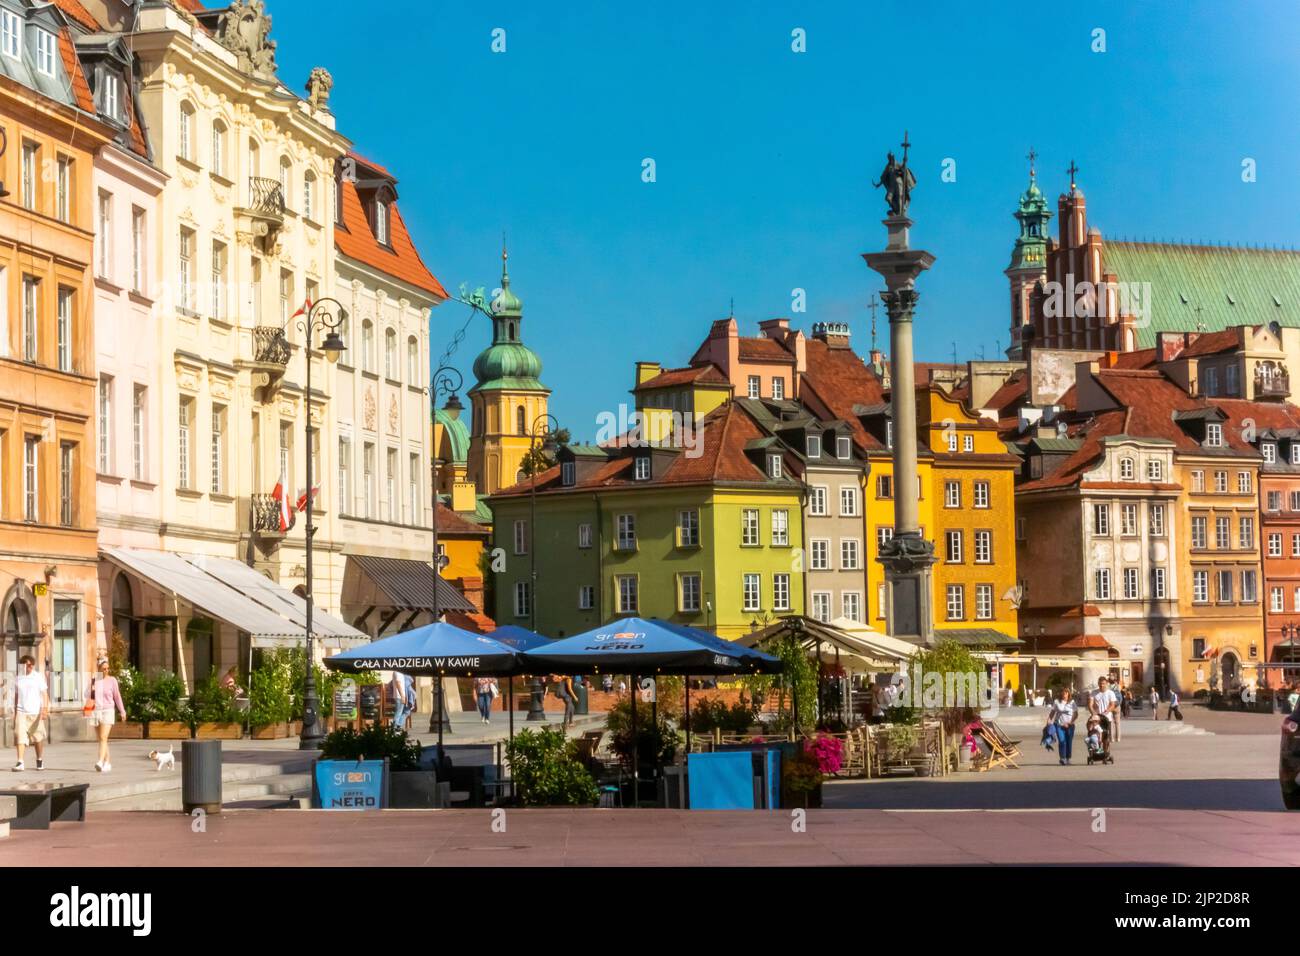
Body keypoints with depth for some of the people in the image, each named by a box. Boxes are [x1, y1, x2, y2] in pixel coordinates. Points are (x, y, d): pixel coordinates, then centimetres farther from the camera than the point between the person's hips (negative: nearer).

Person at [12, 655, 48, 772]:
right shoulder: (18, 679, 9)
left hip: (35, 712, -2)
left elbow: (44, 694, -4)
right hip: (21, 712, 2)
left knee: (38, 738, 8)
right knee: (20, 736, -10)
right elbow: (16, 696, 16)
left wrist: (45, 709, -15)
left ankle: (40, 760, 24)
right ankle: (20, 763, -14)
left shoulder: (38, 678, -1)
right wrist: (15, 712, 14)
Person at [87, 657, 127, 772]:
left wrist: (122, 711, 7)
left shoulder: (112, 680, 1)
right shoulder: (94, 680, 7)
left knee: (103, 738, -17)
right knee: (100, 739, 8)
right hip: (96, 711, 4)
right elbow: (90, 696, 13)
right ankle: (107, 763, 17)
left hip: (108, 711, -4)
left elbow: (117, 696, 6)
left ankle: (100, 762, -27)